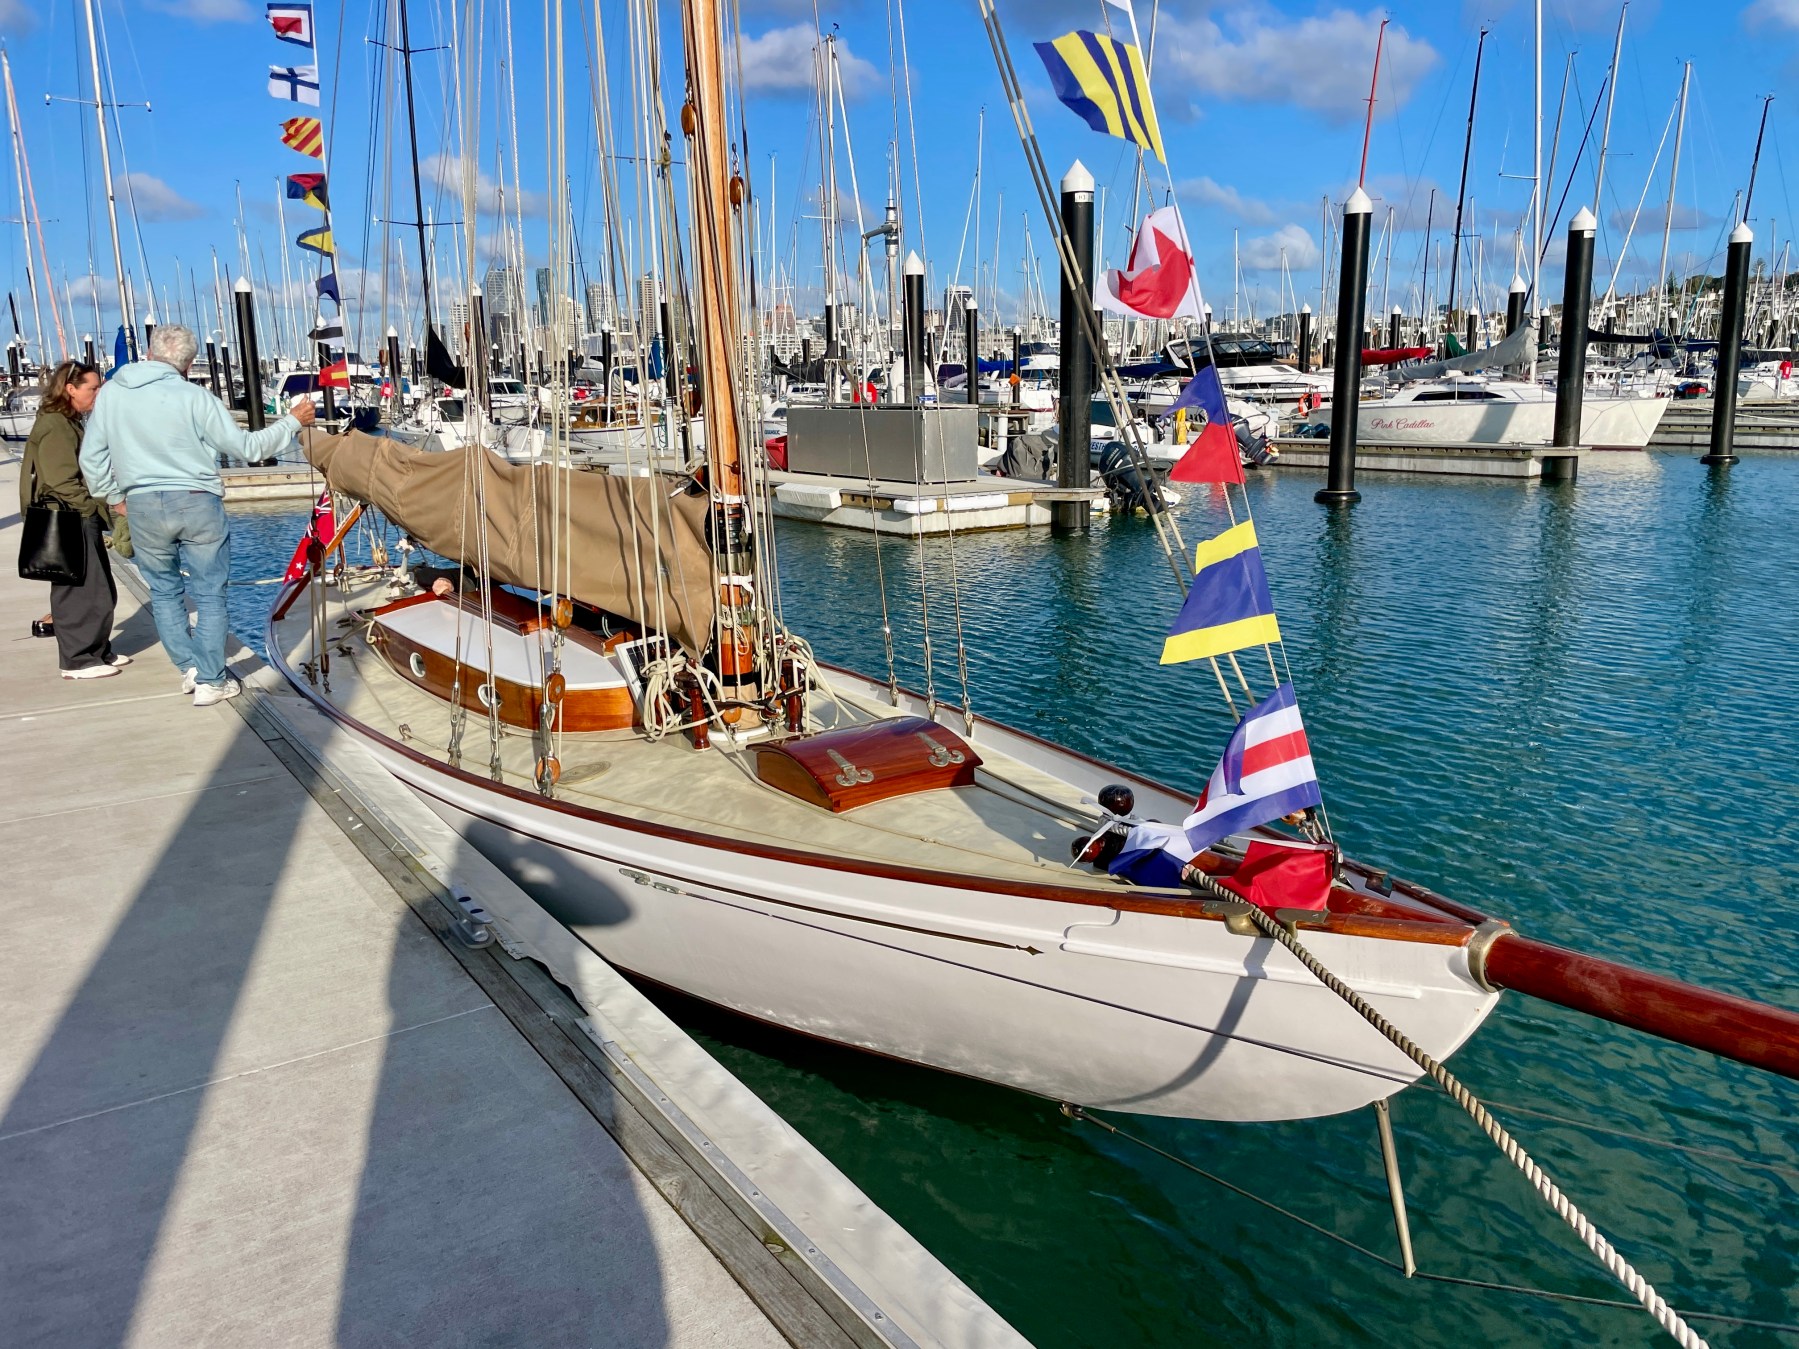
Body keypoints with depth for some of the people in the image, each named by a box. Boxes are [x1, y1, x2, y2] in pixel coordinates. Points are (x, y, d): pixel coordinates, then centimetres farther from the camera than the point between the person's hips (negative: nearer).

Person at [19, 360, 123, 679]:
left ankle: (98, 651, 23)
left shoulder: (69, 423, 17)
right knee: (79, 592, -5)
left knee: (101, 592, 14)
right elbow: (62, 483, -19)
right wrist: (92, 509, -12)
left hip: (82, 522, 10)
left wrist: (99, 512, 11)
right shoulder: (54, 426, -14)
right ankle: (78, 661, 2)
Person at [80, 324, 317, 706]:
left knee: (164, 591, 17)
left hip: (143, 506, 3)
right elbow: (246, 448, -3)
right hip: (197, 503, -2)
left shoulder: (110, 393, 3)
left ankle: (189, 667, 17)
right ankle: (211, 681, 7)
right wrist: (293, 421, 7)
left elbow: (92, 458, 7)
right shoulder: (194, 397, -8)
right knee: (209, 593, 5)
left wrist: (114, 498, 22)